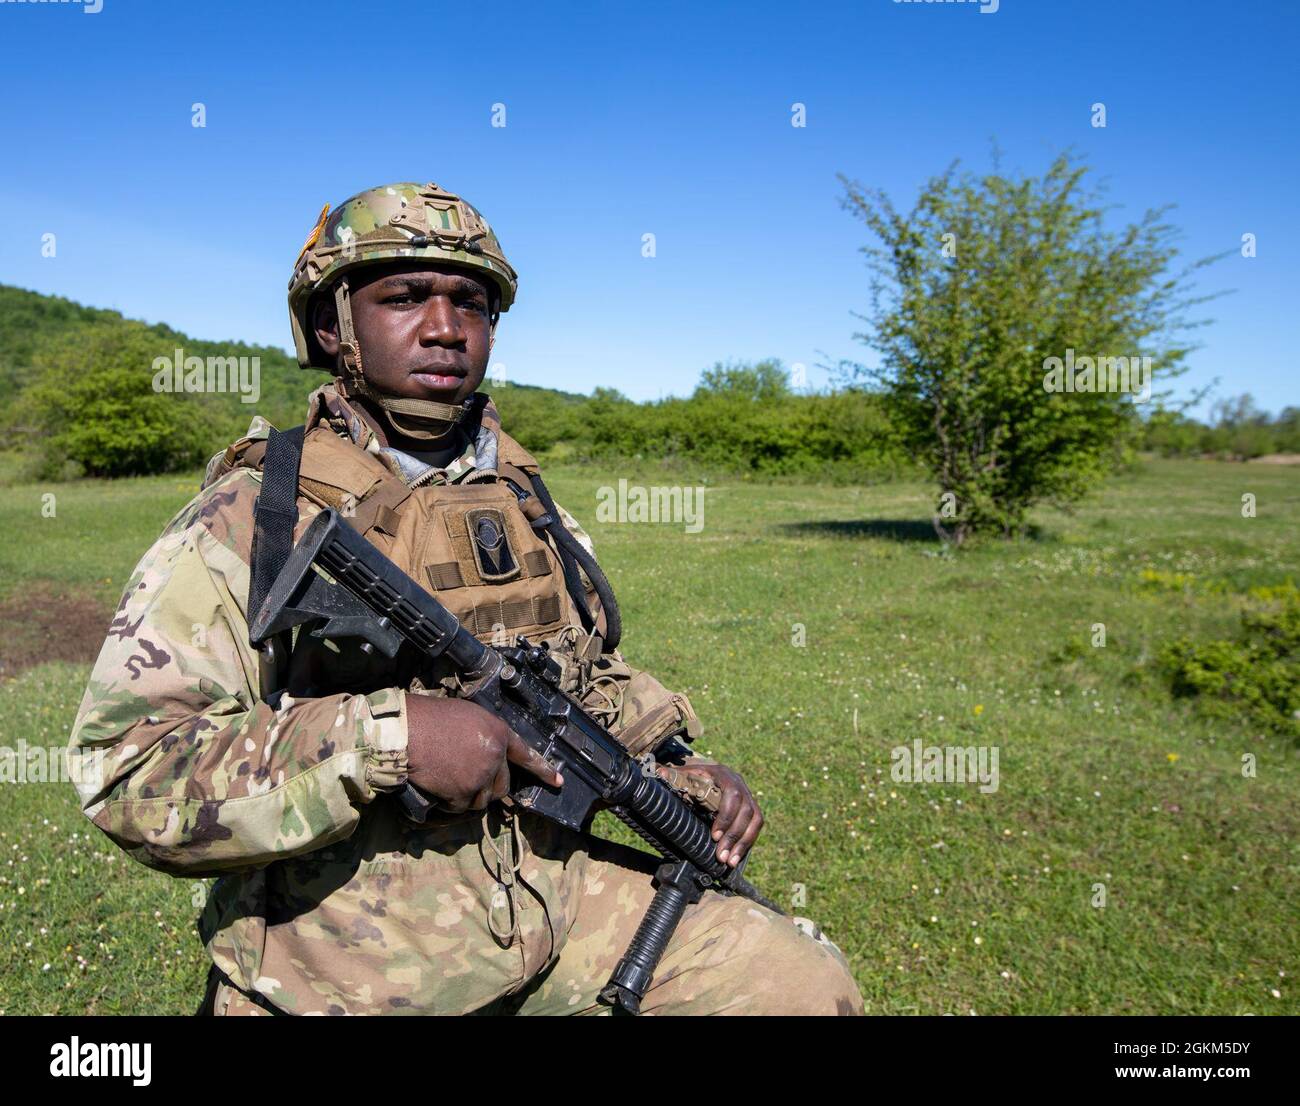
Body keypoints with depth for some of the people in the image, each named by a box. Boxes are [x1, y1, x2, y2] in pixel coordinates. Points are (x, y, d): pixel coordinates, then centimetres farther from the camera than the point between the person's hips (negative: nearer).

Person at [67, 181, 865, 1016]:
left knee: (804, 982, 1)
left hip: (556, 901, 4)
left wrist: (665, 764, 2)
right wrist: (387, 736, -28)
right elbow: (125, 771, -18)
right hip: (349, 969, -3)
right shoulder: (250, 518, -11)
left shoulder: (525, 502, 6)